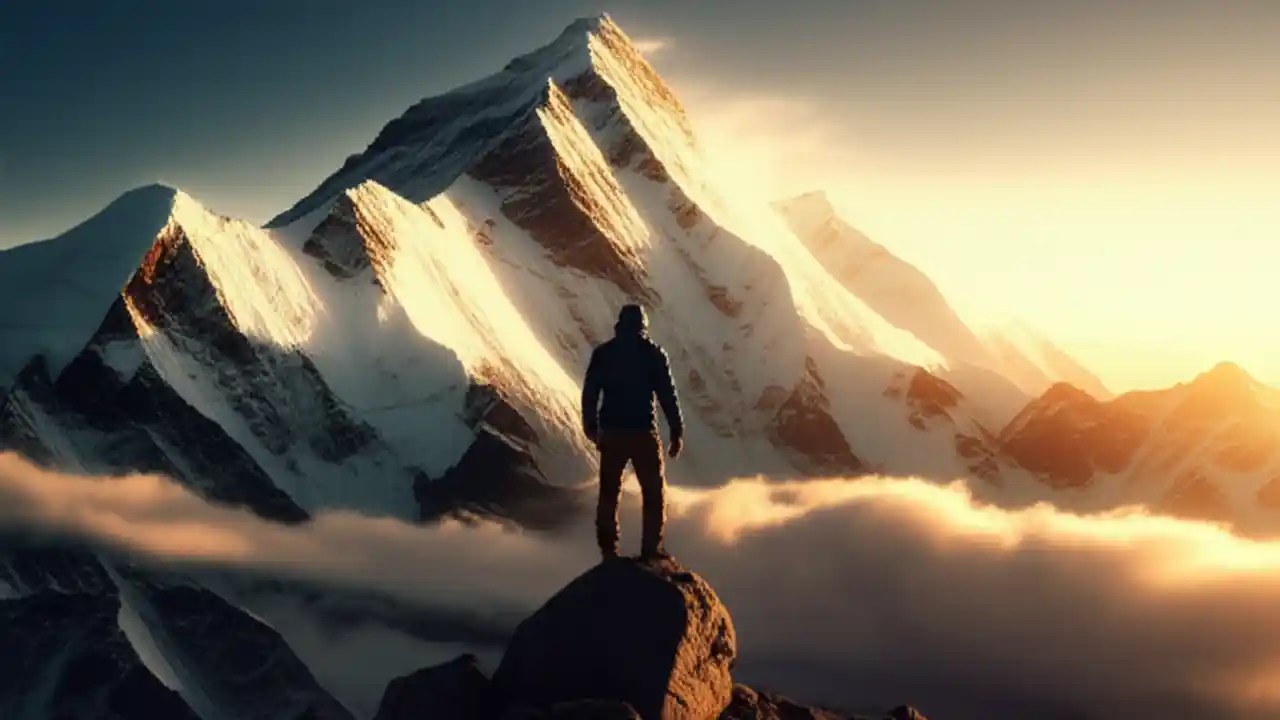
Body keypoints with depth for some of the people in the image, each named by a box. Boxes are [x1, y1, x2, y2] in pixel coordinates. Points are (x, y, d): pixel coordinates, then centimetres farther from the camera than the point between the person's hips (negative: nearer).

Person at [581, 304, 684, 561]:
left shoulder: (602, 353, 2)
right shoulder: (653, 353, -5)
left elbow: (590, 393, 6)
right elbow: (667, 395, -7)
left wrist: (591, 426, 19)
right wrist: (677, 432, -1)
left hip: (611, 432, 3)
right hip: (643, 432, -3)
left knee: (609, 493, 14)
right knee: (653, 494, 9)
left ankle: (608, 552, 15)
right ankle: (651, 550, 4)